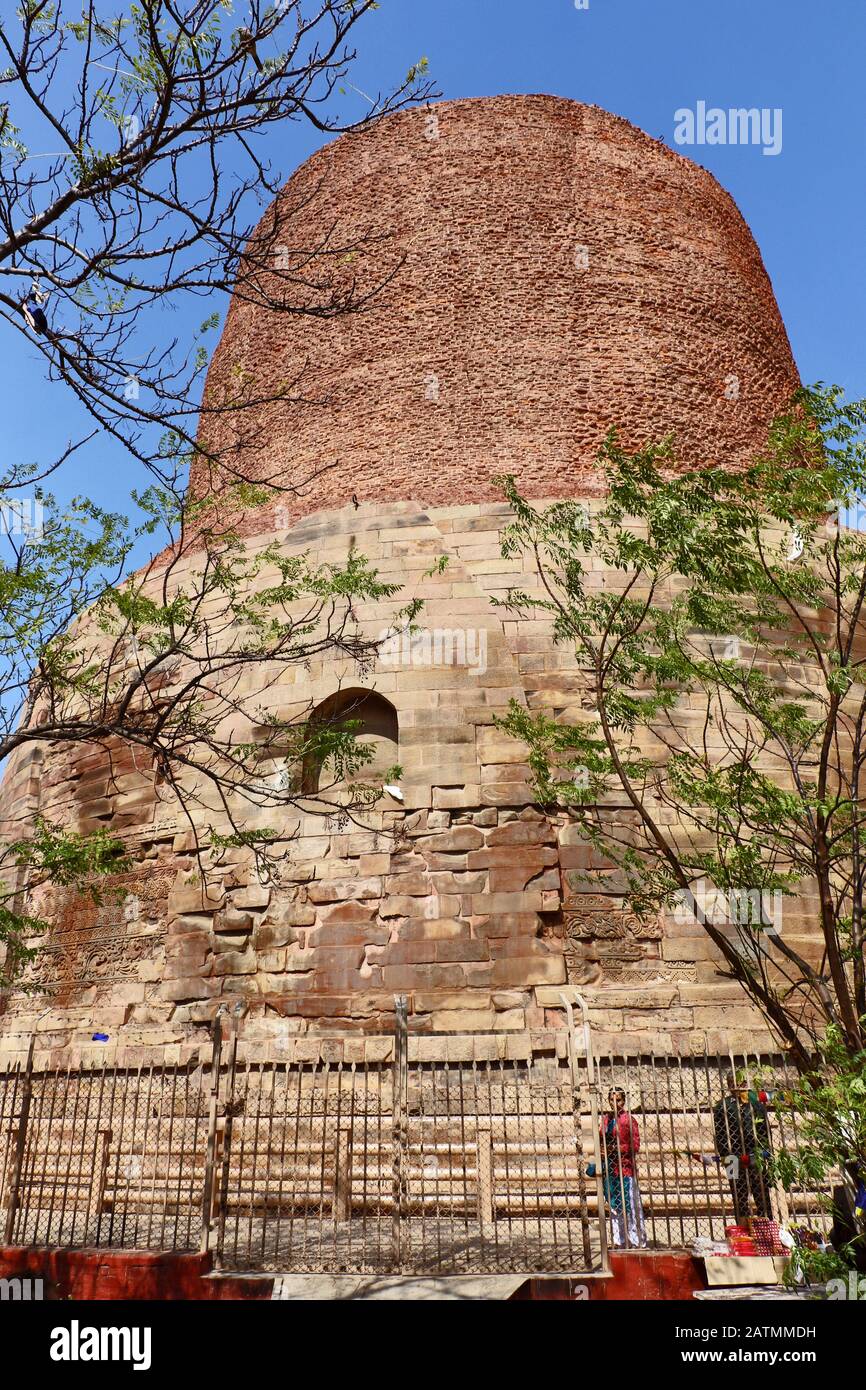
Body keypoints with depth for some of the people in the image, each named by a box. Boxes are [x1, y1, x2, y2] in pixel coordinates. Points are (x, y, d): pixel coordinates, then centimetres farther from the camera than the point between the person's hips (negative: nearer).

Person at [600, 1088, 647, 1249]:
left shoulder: (628, 1119, -6)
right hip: (609, 1168, 6)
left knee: (631, 1205, -3)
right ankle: (619, 1241, 22)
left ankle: (637, 1241, 4)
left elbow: (635, 1145, -11)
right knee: (614, 1206, 12)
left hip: (626, 1167, -6)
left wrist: (615, 1149, -18)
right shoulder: (605, 1119, 10)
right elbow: (601, 1141, 18)